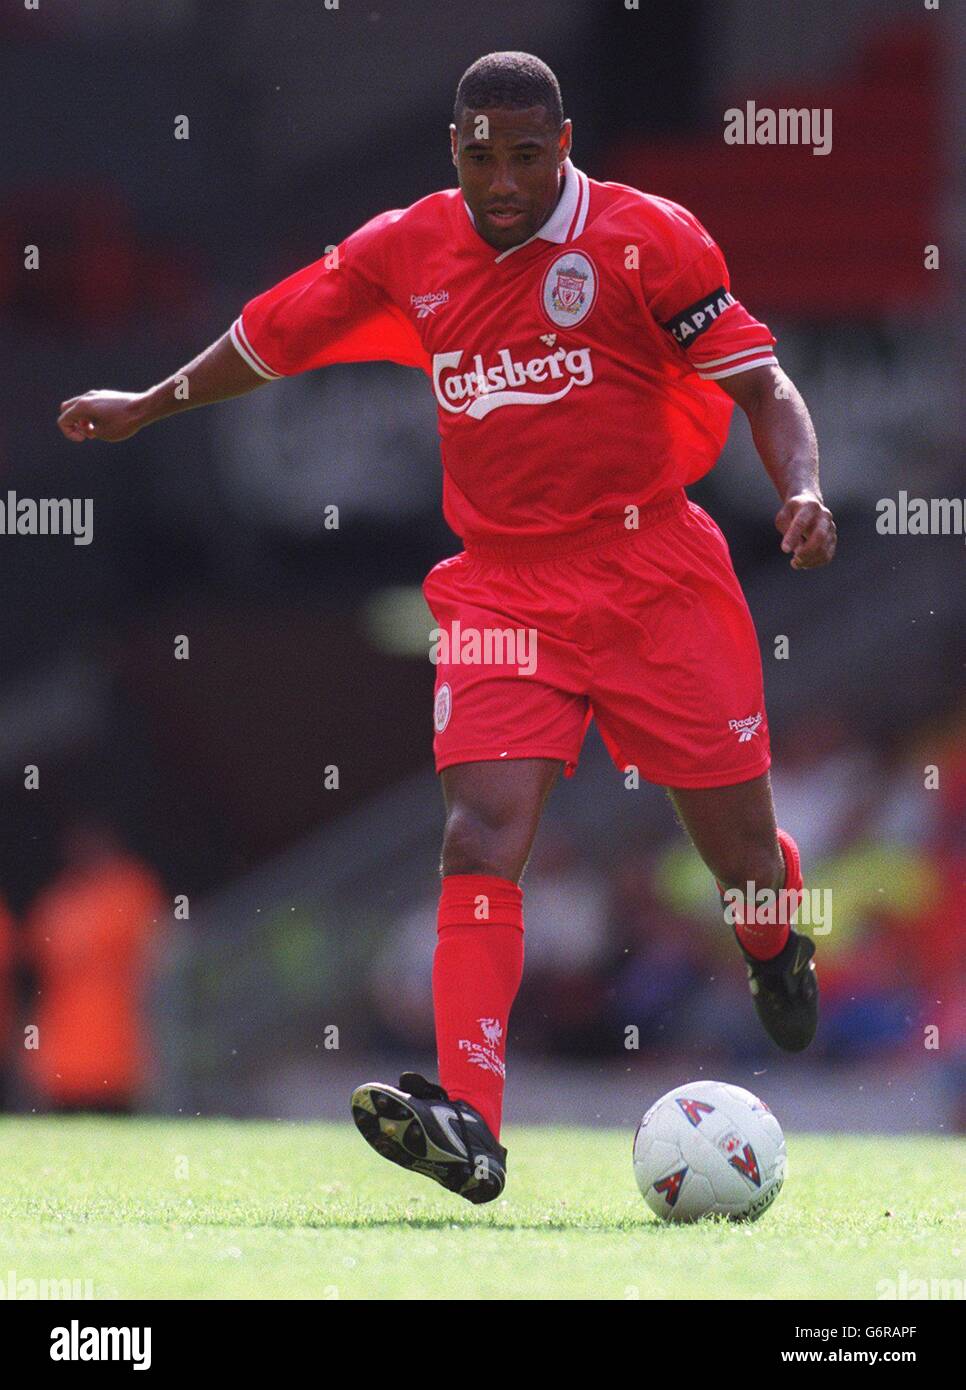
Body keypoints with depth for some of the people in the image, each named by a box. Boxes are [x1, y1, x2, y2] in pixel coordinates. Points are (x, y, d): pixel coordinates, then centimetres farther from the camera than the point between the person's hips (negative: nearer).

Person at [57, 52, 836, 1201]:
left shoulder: (650, 240, -7)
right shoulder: (404, 251, 4)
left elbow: (761, 386, -5)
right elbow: (274, 337, 20)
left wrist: (802, 492, -23)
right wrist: (147, 406, 29)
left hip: (655, 578, -2)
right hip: (498, 583, 2)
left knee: (741, 854, 4)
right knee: (481, 830, -18)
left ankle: (775, 949, 44)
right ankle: (467, 1120, -29)